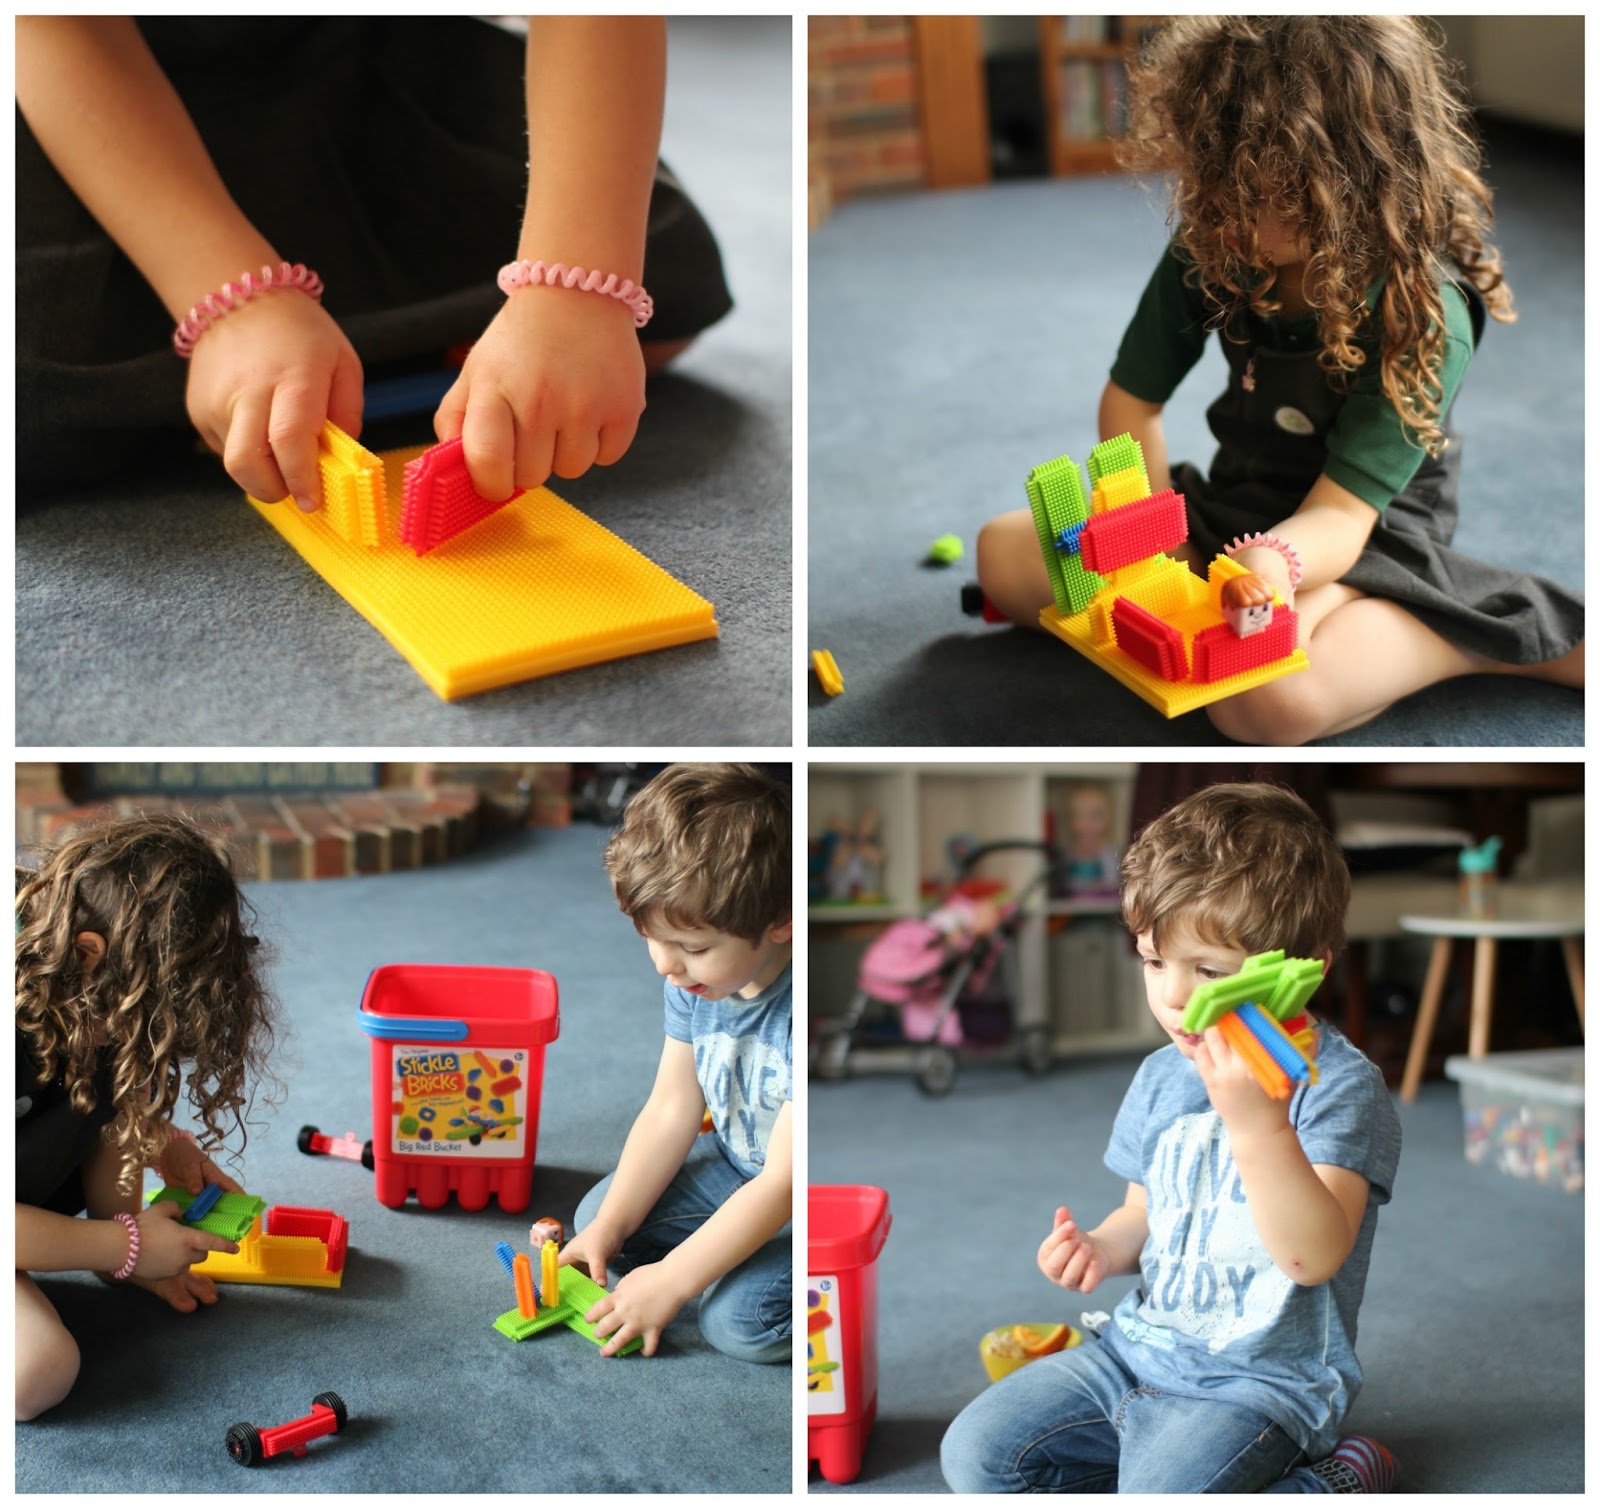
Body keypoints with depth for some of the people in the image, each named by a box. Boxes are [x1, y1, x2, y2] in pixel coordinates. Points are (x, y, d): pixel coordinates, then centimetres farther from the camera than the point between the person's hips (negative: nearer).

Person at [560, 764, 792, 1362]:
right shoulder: (696, 976, -11)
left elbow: (784, 1184, -30)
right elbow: (669, 1113, -2)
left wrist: (668, 1282, -26)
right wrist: (609, 1229, -7)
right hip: (736, 1167, 8)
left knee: (738, 1318, -25)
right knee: (595, 1213, 4)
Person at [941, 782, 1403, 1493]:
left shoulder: (1341, 1086, -17)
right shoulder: (1161, 1076, 5)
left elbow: (1316, 1257, -29)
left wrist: (1256, 1121, -43)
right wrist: (1101, 1247, -5)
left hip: (1266, 1378, -7)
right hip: (1139, 1349, 7)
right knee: (976, 1454, -2)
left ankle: (1327, 1483, -2)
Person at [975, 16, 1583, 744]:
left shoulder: (1425, 315, -25)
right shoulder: (1213, 245, -11)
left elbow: (1340, 514, -29)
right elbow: (1132, 399, 0)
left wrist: (1274, 563, -53)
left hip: (1361, 543, -6)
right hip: (1233, 512, 6)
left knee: (1270, 702, -38)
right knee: (1003, 553, -4)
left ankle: (1541, 634, -17)